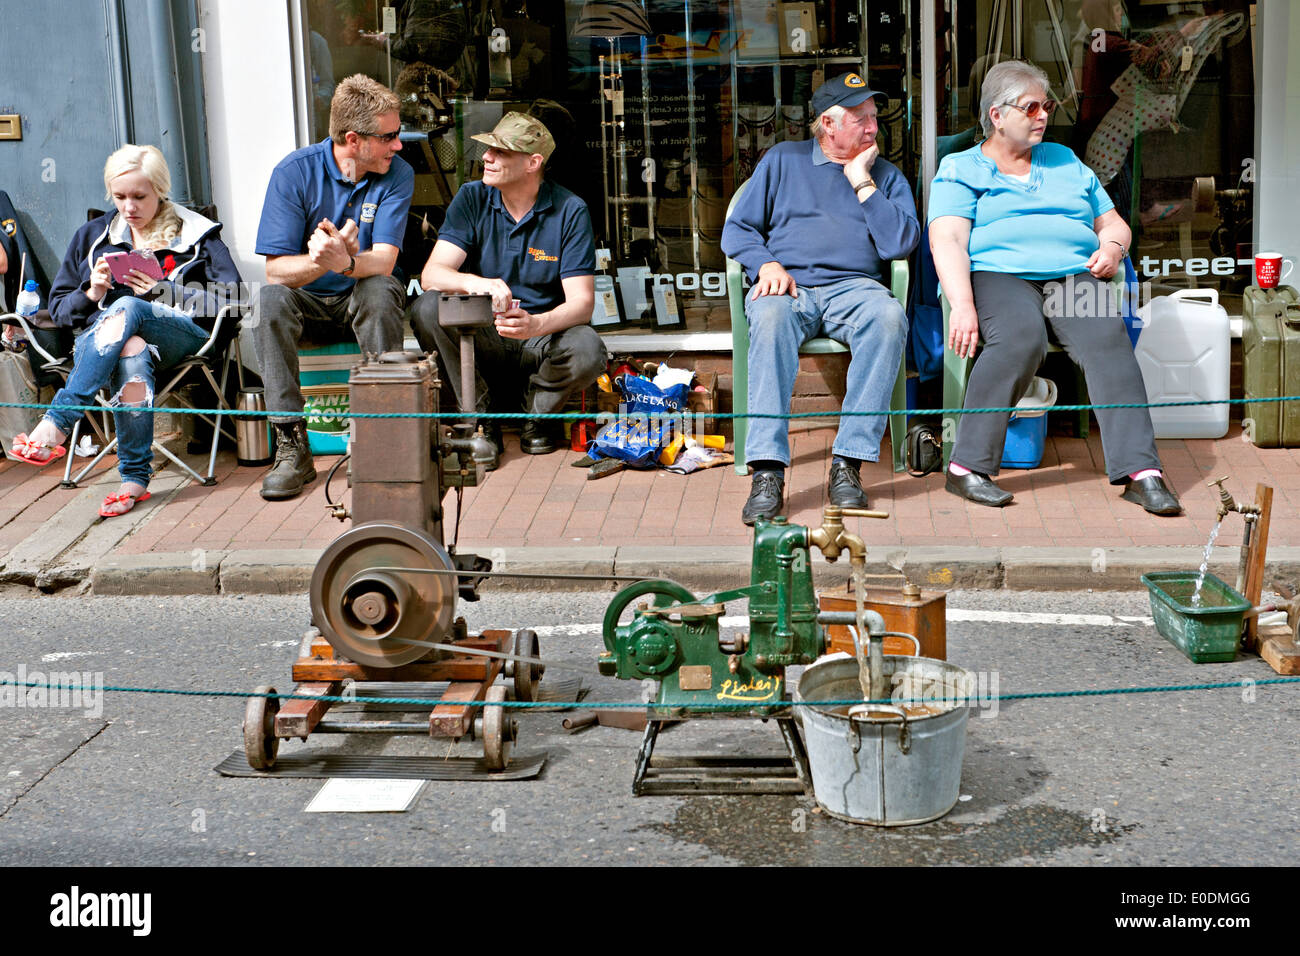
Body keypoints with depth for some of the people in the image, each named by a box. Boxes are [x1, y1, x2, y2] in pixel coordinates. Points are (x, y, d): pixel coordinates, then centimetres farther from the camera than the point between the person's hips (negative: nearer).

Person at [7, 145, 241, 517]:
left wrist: (162, 291, -10)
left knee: (126, 309, -37)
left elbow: (231, 299, -1)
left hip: (182, 335, -2)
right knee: (132, 353, -38)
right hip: (100, 339, 2)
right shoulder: (93, 236, 22)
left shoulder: (197, 234, 13)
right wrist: (92, 293, -3)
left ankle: (55, 425, -46)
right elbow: (59, 308, 20)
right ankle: (135, 479, -41)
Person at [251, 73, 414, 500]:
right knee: (269, 300, -31)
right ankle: (291, 446, -31)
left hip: (360, 298, 0)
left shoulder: (398, 174, -10)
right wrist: (318, 262, -41)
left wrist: (346, 262, -45)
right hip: (308, 300, 0)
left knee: (379, 290, -33)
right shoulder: (294, 172, -14)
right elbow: (276, 269, -19)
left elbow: (384, 260, -22)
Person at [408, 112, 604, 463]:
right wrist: (474, 283, -37)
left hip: (542, 336, -1)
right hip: (481, 338, 2)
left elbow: (581, 301, -14)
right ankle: (481, 416, -12)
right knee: (428, 307, -26)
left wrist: (536, 324, -36)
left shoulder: (570, 211, -7)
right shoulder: (472, 200, -2)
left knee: (587, 350, -33)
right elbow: (431, 274, -13)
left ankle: (537, 413, 0)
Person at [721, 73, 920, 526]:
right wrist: (766, 264, -7)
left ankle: (848, 463, -35)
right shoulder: (782, 160, 18)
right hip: (788, 284, -1)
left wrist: (862, 183, 1)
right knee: (770, 317, -38)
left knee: (889, 317, -35)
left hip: (854, 286, 1)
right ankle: (768, 470, -43)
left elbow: (901, 243, 3)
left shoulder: (885, 174, 19)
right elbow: (738, 230, 13)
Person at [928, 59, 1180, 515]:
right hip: (997, 272, -3)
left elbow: (1114, 224, 31)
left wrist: (1112, 247, 4)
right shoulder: (960, 169, 14)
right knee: (1021, 336, -38)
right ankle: (967, 467, -33)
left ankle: (1140, 471, -37)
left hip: (1074, 273, 4)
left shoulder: (1066, 161, 29)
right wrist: (962, 305, -20)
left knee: (1107, 336, -30)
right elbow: (948, 241, -2)